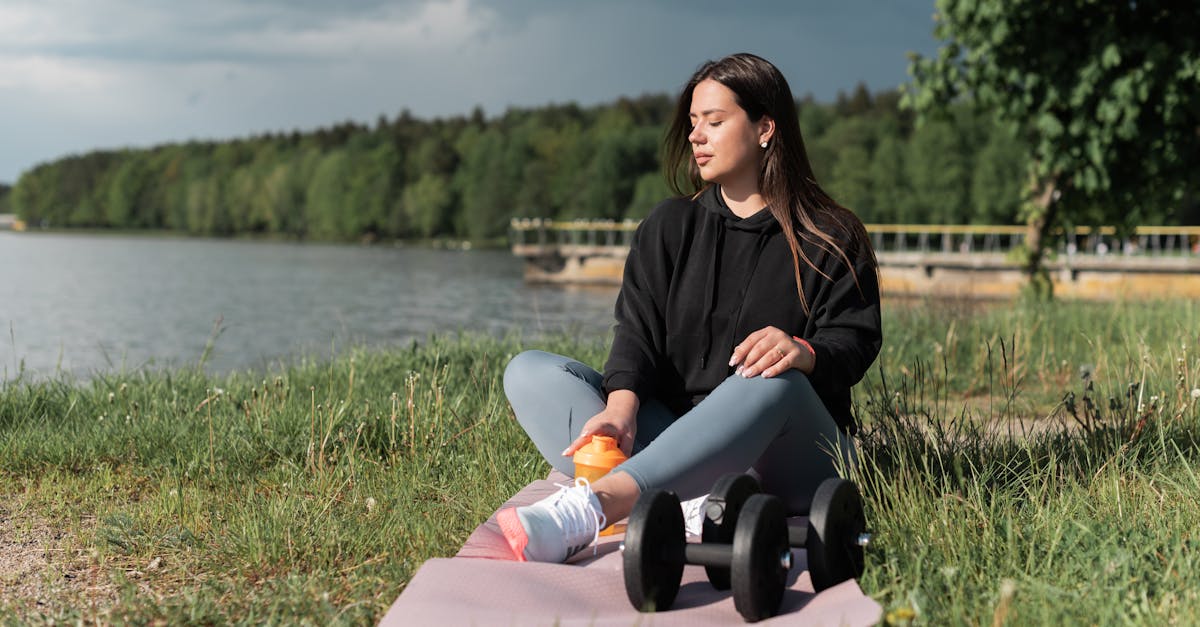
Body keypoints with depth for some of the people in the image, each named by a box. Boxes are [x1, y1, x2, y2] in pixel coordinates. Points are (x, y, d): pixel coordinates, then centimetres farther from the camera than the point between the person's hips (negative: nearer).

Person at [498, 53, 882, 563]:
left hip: (784, 463, -3)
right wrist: (621, 406, -19)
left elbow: (854, 340, -4)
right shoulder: (668, 228, 17)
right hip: (673, 437, 4)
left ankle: (590, 508, -56)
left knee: (773, 383, -38)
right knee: (529, 372, -15)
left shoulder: (832, 238, 8)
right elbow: (637, 329, 3)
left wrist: (803, 353, -30)